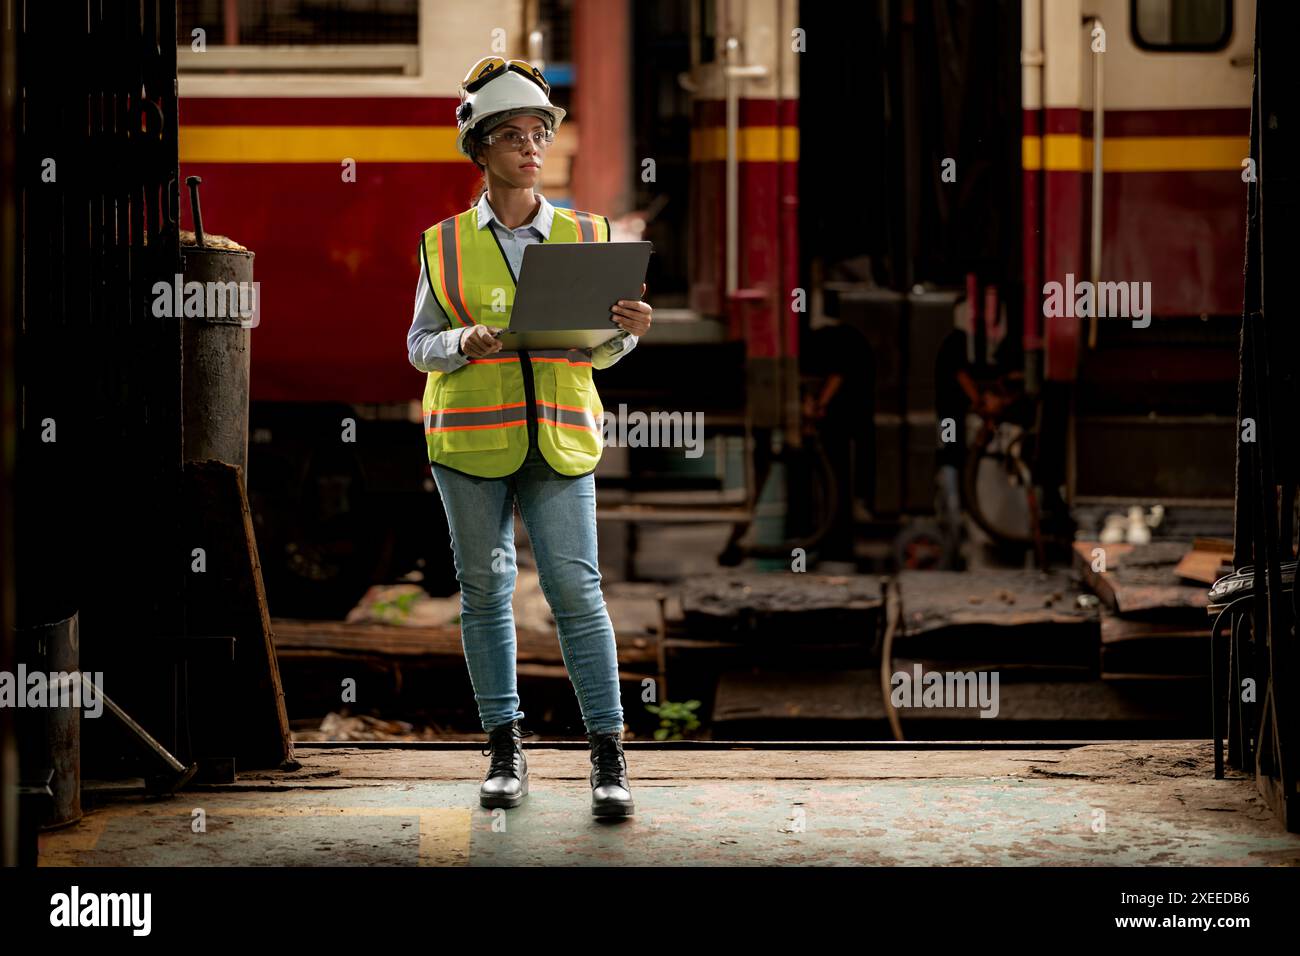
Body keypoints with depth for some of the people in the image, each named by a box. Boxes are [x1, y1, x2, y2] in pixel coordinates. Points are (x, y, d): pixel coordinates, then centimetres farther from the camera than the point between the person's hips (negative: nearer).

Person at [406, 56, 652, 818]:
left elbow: (595, 350, 11)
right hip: (470, 439, 0)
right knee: (486, 590, 4)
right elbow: (420, 345, 7)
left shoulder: (584, 236, 8)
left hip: (558, 438, 0)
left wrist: (627, 329, -11)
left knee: (576, 587, -8)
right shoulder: (446, 245, 5)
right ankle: (506, 750, 13)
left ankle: (610, 755, -3)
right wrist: (465, 343, -14)